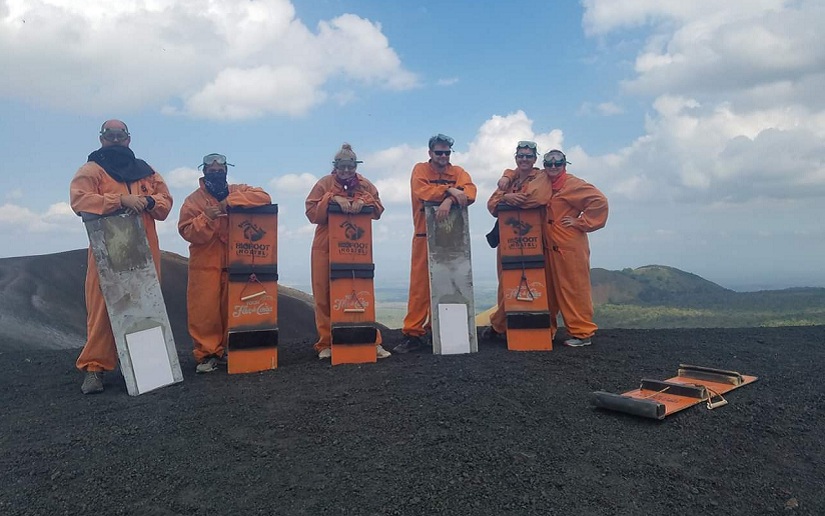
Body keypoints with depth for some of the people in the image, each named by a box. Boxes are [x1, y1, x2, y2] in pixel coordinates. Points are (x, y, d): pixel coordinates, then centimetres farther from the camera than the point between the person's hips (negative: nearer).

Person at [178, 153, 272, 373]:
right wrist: (206, 217, -20)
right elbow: (186, 231, -3)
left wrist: (231, 200, -17)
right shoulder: (194, 199, 4)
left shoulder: (238, 190, 8)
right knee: (204, 310, -4)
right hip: (206, 264, -1)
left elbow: (263, 197, -10)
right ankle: (207, 353, 6)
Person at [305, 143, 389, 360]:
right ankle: (326, 343, 11)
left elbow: (378, 210, 5)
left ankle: (372, 342, 5)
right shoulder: (324, 184, 3)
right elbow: (311, 212, -5)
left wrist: (364, 201, -14)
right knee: (324, 295, 1)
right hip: (326, 247, -1)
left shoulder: (365, 185, 10)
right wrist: (332, 199, -17)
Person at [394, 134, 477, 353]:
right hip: (425, 236, -2)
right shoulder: (420, 169, 8)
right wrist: (449, 190, -19)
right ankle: (413, 333, -1)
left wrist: (449, 201, -25)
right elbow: (422, 191, -14)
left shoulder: (458, 172, 13)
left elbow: (470, 192, -8)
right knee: (420, 285, -5)